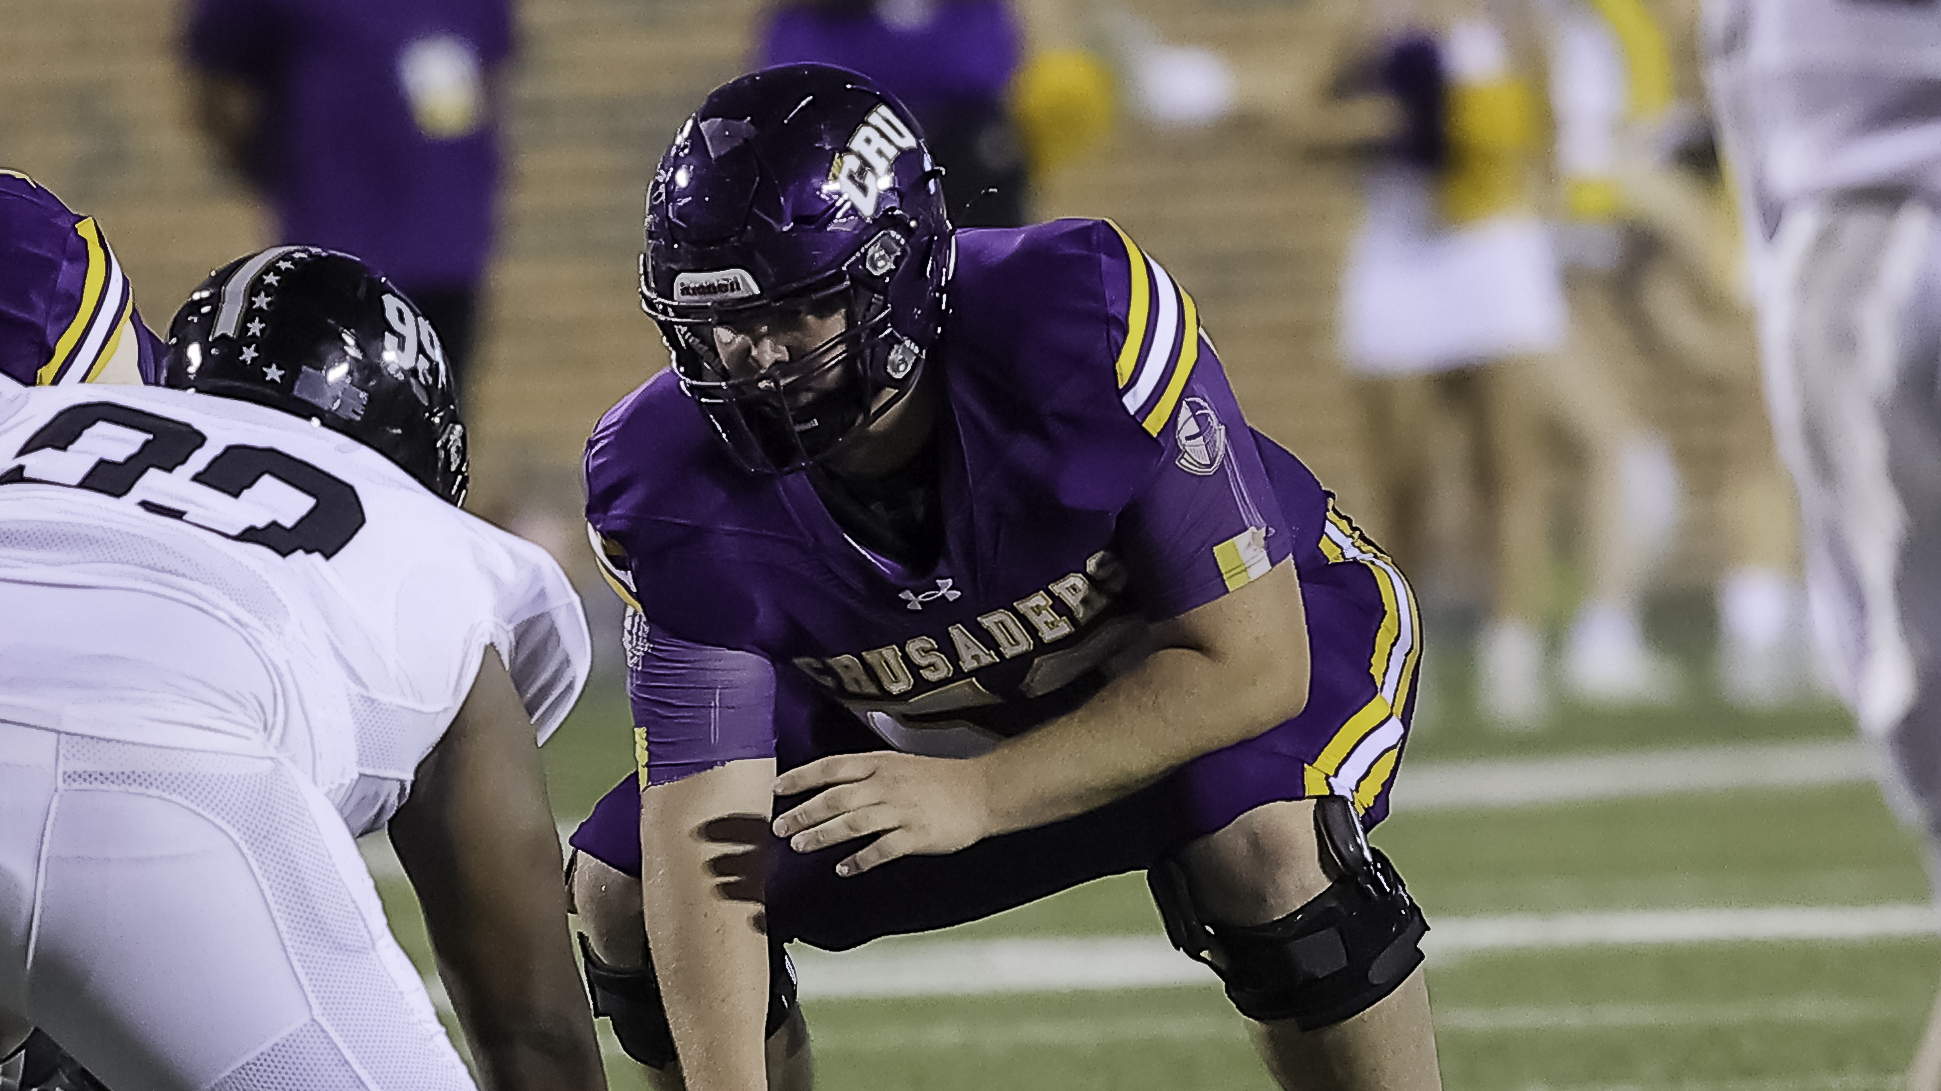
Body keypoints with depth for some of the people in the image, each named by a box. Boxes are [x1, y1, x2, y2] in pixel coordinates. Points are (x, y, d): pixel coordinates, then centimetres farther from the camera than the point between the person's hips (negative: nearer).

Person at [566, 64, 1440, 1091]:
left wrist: (972, 796, -39)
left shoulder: (1084, 322, -37)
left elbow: (1249, 665, -30)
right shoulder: (676, 494, -27)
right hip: (936, 720, 4)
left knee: (1260, 844, -35)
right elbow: (704, 835, -28)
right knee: (621, 895, -9)